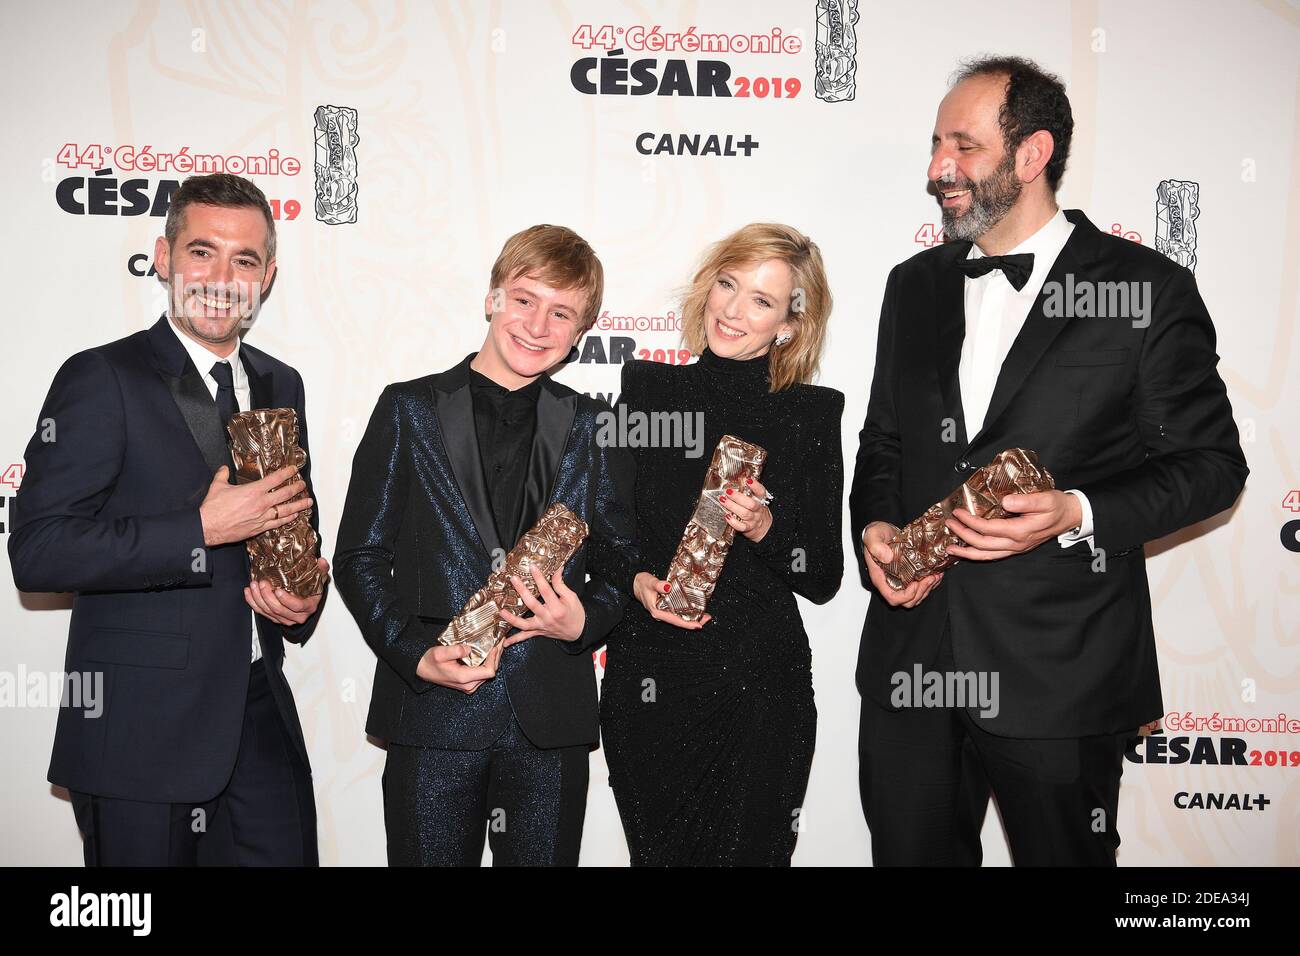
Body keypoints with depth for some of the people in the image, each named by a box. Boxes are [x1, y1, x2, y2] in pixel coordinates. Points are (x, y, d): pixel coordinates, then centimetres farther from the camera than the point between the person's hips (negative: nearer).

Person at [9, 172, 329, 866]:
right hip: (140, 734, -5)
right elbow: (36, 552, -17)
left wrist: (304, 598, 1)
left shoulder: (281, 386, 11)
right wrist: (201, 529, -21)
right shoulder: (102, 380, -9)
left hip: (262, 719, 5)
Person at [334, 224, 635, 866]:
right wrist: (414, 655, -11)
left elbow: (623, 558, 9)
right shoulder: (410, 410, 4)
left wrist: (584, 621, -11)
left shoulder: (593, 427, 8)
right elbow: (359, 555, 2)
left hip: (552, 719, 2)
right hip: (432, 714, -1)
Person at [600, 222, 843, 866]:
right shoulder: (647, 389, 3)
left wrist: (766, 530, -16)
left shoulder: (813, 413, 0)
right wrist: (636, 579, -9)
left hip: (761, 685, -1)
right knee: (656, 852, 10)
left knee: (752, 850, 6)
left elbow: (824, 580, 1)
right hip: (646, 678, 1)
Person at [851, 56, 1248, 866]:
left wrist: (1077, 516, -18)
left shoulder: (1147, 290, -5)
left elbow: (1211, 463, -3)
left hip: (1060, 677, -4)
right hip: (909, 664, 5)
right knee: (910, 854, 15)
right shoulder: (915, 286, 11)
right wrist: (874, 525, -3)